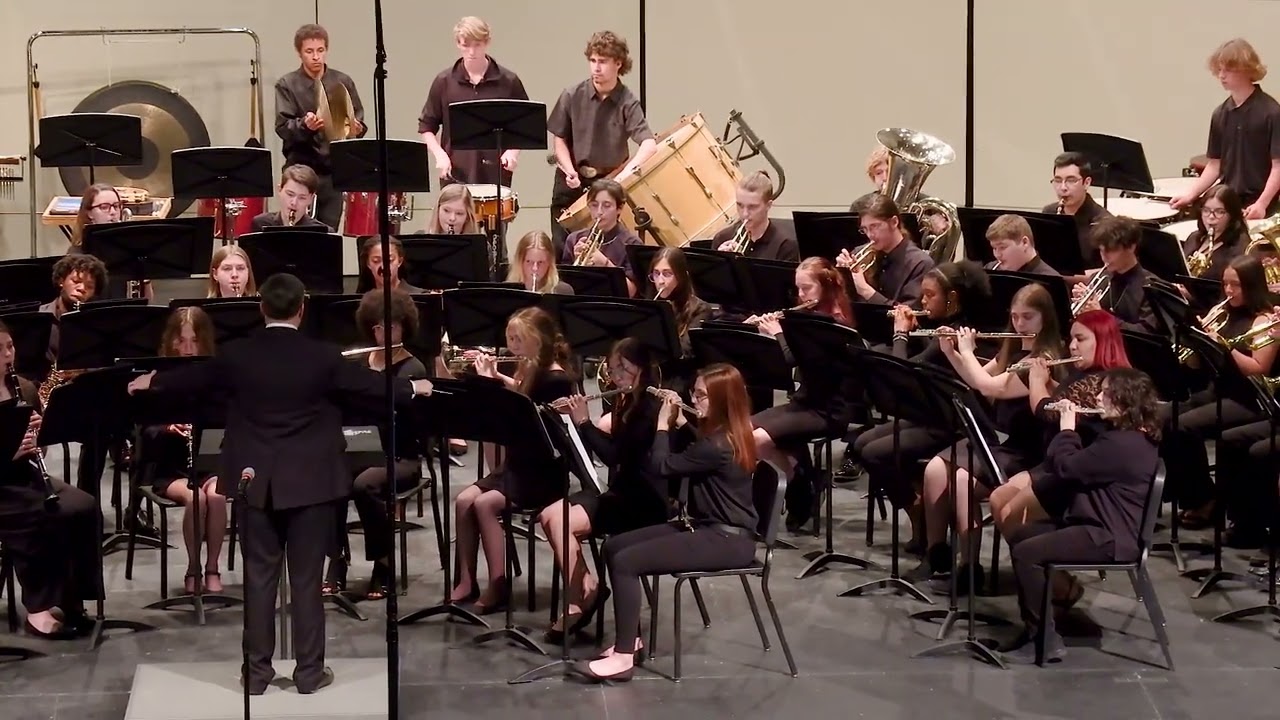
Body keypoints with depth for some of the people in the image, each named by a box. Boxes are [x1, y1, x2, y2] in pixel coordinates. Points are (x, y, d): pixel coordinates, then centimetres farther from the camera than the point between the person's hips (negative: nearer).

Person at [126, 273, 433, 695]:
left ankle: (256, 671, 10)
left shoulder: (236, 356, -4)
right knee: (307, 579, 4)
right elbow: (372, 386, 4)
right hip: (311, 482, -1)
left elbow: (192, 379, 13)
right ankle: (309, 671, 8)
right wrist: (412, 388, 25)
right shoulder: (322, 357, -8)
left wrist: (150, 383, 34)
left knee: (259, 577, 7)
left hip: (255, 481, 2)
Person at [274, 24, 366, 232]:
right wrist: (304, 125, -28)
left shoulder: (343, 83, 9)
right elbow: (282, 127, -8)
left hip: (335, 169, 2)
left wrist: (356, 129, -14)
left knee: (329, 232, 2)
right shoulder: (287, 85, 1)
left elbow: (359, 122, 10)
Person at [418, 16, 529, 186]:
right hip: (455, 176, 0)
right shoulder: (444, 81, 2)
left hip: (496, 174, 0)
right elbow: (426, 126, 9)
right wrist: (440, 154, -6)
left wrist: (513, 151, -7)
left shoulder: (508, 81, 0)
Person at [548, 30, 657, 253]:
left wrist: (627, 171, -42)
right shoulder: (572, 96, -8)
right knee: (562, 249, 3)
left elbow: (649, 144, -26)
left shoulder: (627, 102, -13)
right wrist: (569, 170, -15)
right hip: (571, 184, 1)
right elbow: (559, 139, 2)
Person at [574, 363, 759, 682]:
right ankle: (631, 638, 9)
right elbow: (682, 461, 23)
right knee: (614, 546, 5)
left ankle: (623, 656, -17)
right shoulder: (722, 435, 9)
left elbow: (662, 467, -16)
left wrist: (663, 424, -3)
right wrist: (678, 424, 10)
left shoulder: (718, 445, -21)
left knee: (626, 561, -20)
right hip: (707, 527, 11)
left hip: (726, 540, -11)